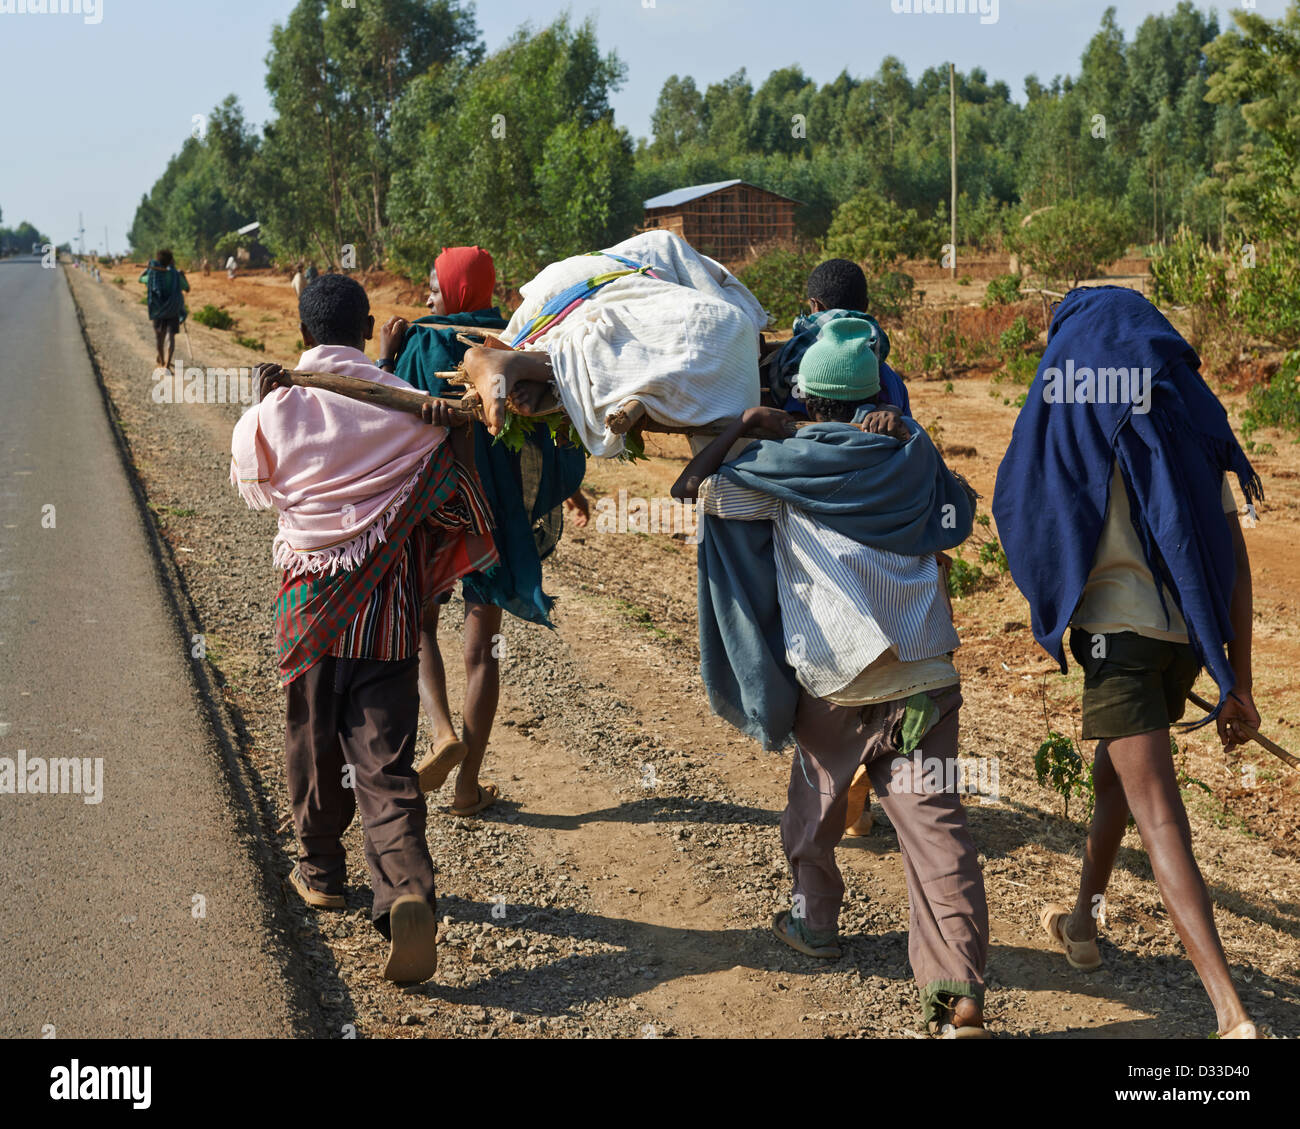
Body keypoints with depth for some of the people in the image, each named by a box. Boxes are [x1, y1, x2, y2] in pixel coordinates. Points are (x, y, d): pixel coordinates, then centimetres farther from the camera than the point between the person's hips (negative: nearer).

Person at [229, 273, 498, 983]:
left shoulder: (274, 412, -4)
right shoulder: (407, 406, -5)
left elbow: (254, 486, 14)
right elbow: (443, 493, 7)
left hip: (309, 603, 1)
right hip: (387, 604, 0)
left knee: (313, 744, 20)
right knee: (386, 762, -2)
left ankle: (321, 871, 36)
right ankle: (406, 890, -21)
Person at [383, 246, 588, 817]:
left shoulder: (423, 346, -11)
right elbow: (551, 421, 3)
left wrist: (389, 352, -1)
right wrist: (570, 488, 19)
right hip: (498, 508, 2)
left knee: (420, 624, 18)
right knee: (481, 648, 9)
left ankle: (444, 733, -9)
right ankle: (468, 786, 12)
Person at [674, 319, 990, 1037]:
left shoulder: (792, 462, -1)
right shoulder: (910, 452, 10)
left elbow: (700, 492, 5)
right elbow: (954, 515, 28)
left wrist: (744, 428, 14)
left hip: (834, 678, -2)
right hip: (923, 670, 2)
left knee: (817, 800, 24)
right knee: (933, 819, -6)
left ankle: (814, 921, 42)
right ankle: (959, 994, -14)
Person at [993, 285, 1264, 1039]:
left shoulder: (1070, 419, -5)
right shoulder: (1195, 419, 6)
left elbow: (1025, 525, 0)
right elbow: (1235, 557, 2)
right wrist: (1239, 681, 5)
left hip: (1117, 629, -6)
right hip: (1189, 632, 6)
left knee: (1160, 819, -9)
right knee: (1116, 773, 27)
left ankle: (1233, 1012, -18)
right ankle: (1083, 921, 44)